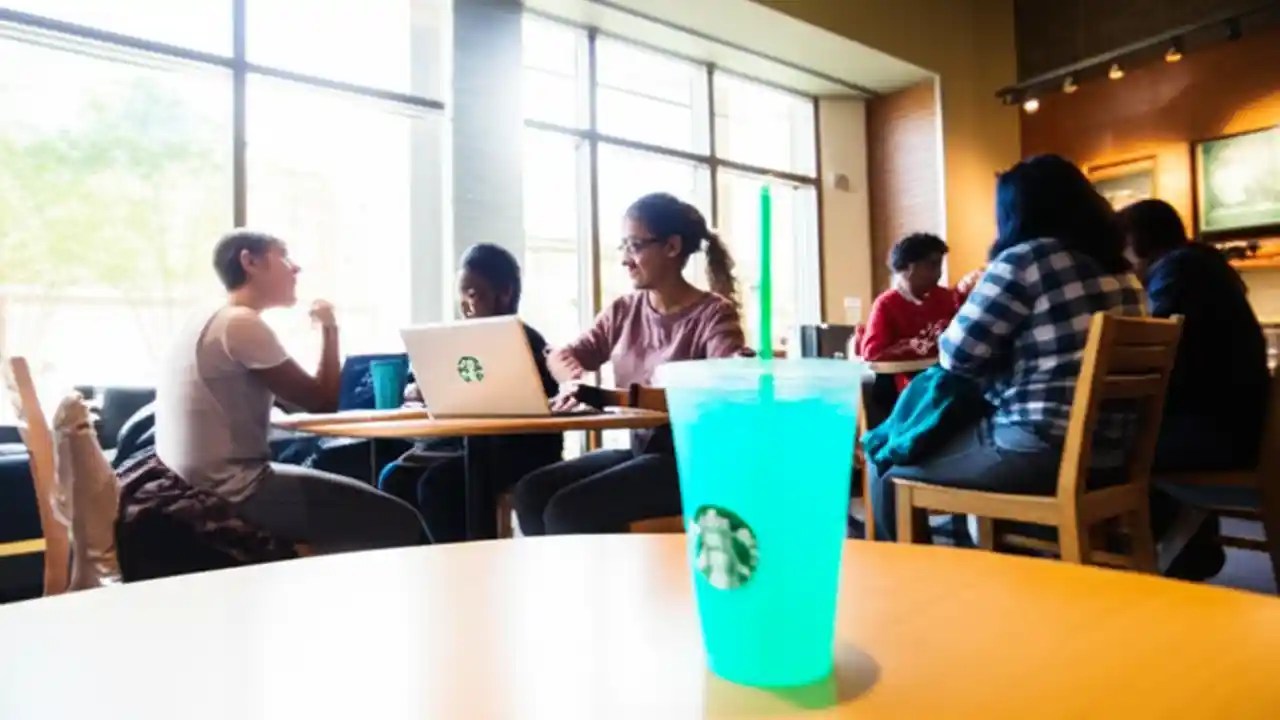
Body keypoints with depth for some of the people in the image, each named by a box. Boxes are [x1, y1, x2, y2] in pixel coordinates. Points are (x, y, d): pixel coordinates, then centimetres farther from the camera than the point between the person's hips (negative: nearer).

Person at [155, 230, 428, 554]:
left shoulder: (210, 323, 14)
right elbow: (323, 401, -13)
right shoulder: (243, 322, -16)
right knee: (398, 523, -8)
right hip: (235, 493, -10)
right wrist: (330, 328, -1)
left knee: (366, 506, 22)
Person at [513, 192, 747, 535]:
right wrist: (579, 383, -14)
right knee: (532, 490, -13)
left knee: (567, 509, -22)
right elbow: (563, 356, 13)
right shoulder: (624, 311, 9)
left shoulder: (713, 313, -9)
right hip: (639, 449, 6)